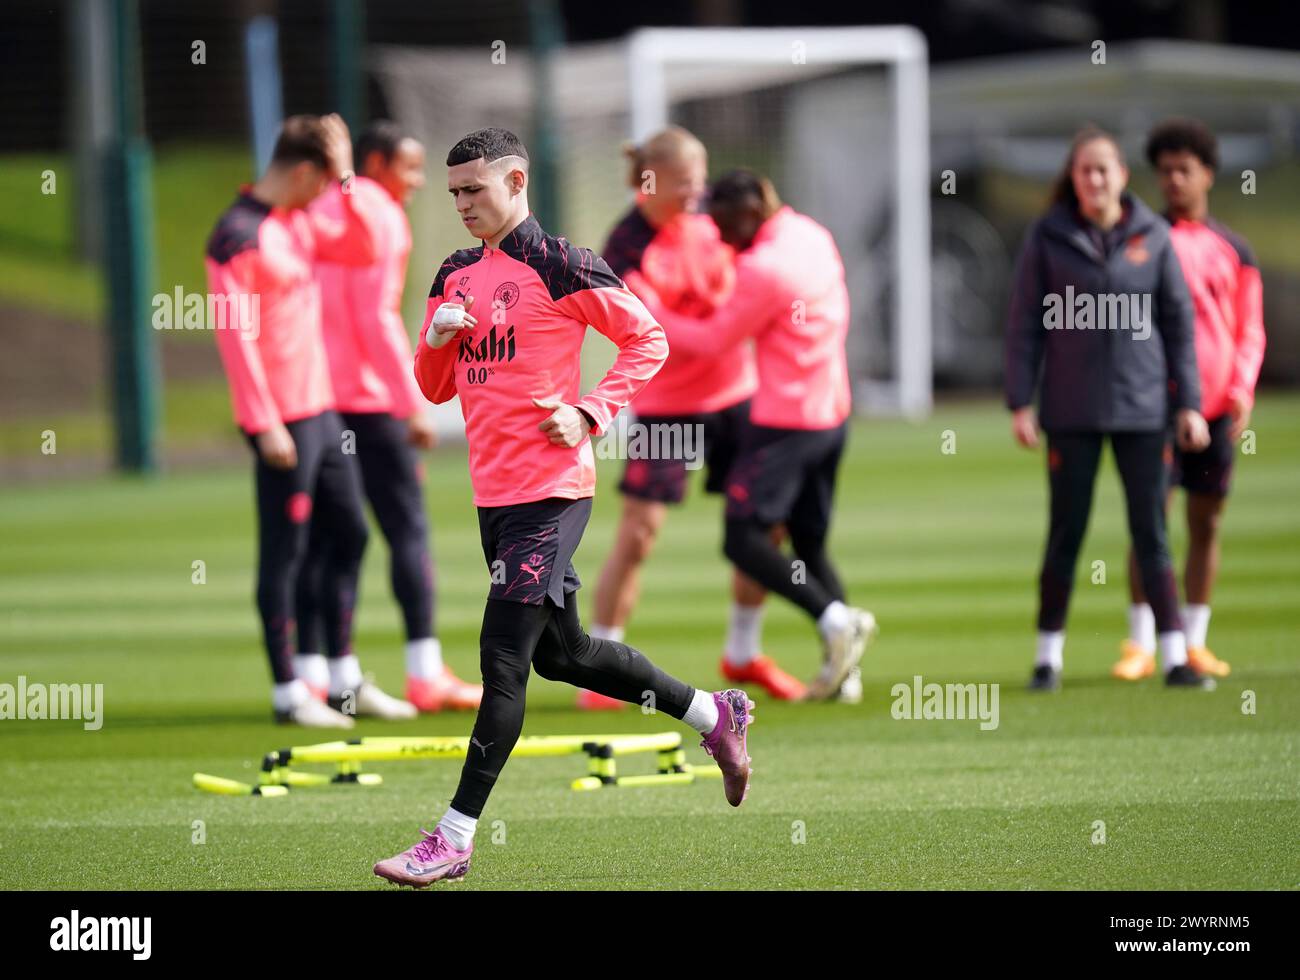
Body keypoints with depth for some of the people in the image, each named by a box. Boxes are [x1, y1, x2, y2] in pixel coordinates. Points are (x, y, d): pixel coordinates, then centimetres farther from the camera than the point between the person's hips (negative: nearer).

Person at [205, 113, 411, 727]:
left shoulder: (300, 222, 12)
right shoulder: (239, 235, -15)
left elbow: (362, 250, 19)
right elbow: (235, 334, -19)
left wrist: (348, 183, 7)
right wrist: (264, 423, -20)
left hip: (320, 408, 9)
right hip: (282, 418, -9)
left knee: (350, 535, 13)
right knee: (284, 550, -4)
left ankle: (345, 680, 22)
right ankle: (288, 692, 1)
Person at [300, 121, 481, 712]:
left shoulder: (318, 212, 17)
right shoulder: (377, 215, -7)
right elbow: (377, 316, -14)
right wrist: (413, 404, -14)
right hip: (367, 397, -7)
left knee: (320, 536, 6)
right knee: (408, 529, -3)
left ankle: (310, 673, 2)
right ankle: (425, 675, -7)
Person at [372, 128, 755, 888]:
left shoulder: (558, 266, -10)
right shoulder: (458, 276, 13)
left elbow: (648, 340, -7)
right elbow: (436, 389, 18)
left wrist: (591, 413, -17)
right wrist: (438, 337, -3)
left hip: (550, 490, -9)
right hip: (494, 490, 9)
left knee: (503, 658, -11)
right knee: (561, 652, 18)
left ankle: (455, 839, -10)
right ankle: (716, 716, 36)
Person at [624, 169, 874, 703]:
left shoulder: (762, 268, -19)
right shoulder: (813, 236, 7)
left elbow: (713, 340, -10)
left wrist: (648, 304, -3)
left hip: (784, 422, -9)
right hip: (832, 413, 9)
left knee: (744, 539, -7)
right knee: (809, 543, 13)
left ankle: (836, 620, -17)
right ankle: (843, 670, 5)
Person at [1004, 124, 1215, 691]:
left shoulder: (1153, 237, 2)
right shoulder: (1047, 238, 0)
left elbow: (1178, 322, 6)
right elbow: (1024, 324, 2)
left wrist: (1189, 403, 3)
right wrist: (1020, 402, -4)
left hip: (1141, 406, 1)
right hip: (1071, 411, -1)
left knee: (1151, 532, 1)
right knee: (1066, 532, 4)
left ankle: (1175, 657, 2)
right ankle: (1048, 656, 12)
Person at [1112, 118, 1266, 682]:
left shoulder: (1234, 251, 10)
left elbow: (1250, 332, 11)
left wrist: (1242, 392, -3)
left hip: (1217, 407, 2)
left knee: (1206, 522, 5)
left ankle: (1193, 642, 12)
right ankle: (1141, 645, -5)